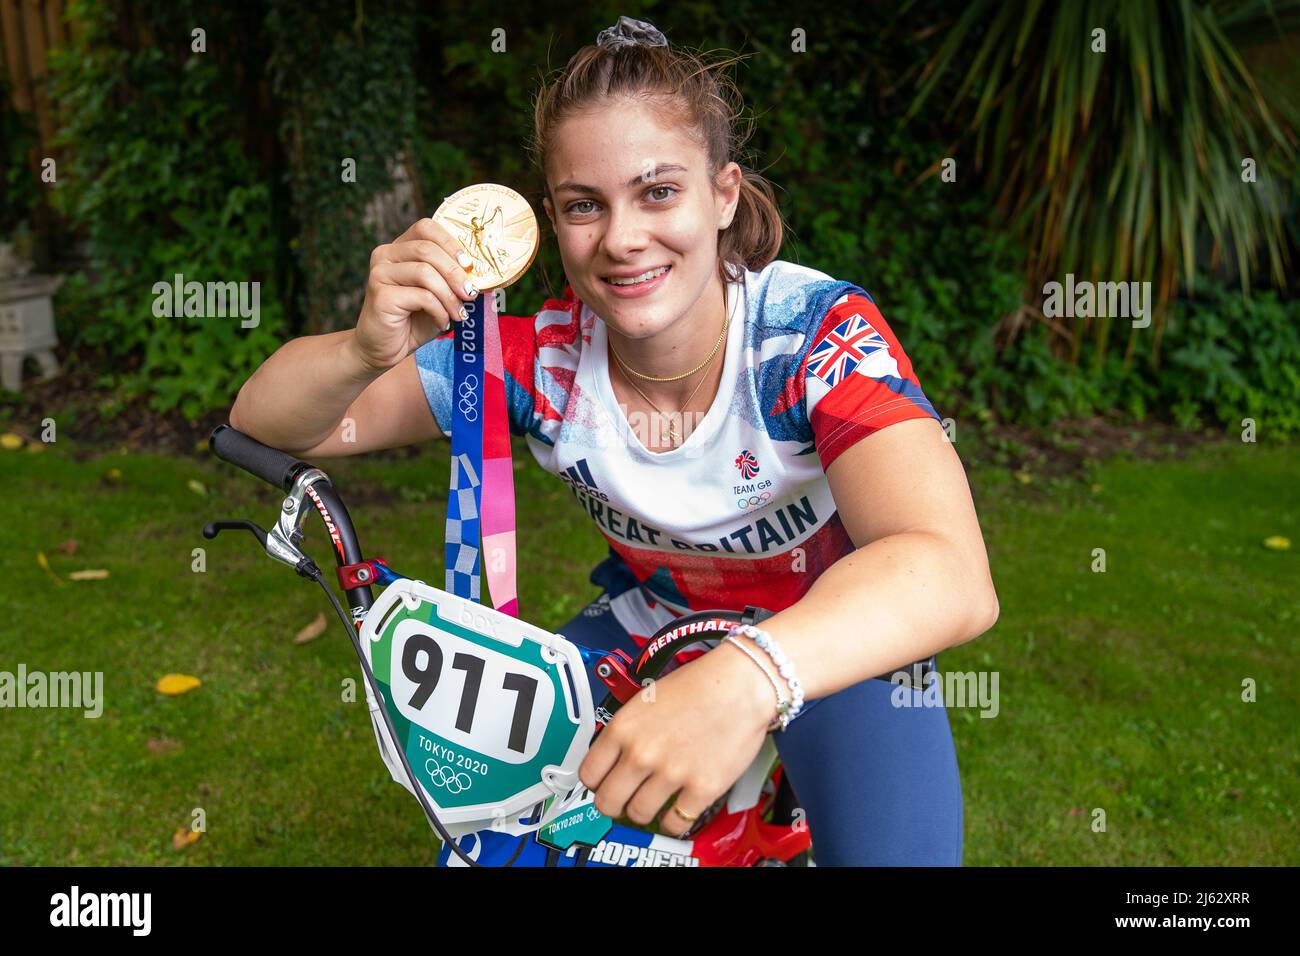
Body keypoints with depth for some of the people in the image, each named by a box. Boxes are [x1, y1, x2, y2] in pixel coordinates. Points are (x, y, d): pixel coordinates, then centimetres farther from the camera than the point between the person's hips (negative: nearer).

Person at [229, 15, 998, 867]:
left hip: (834, 651, -2)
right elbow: (267, 424, -17)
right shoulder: (539, 356, -19)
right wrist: (365, 350, -40)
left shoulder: (820, 333, -28)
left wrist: (747, 681, -61)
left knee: (890, 842, -23)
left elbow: (952, 575, -43)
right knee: (486, 834, -9)